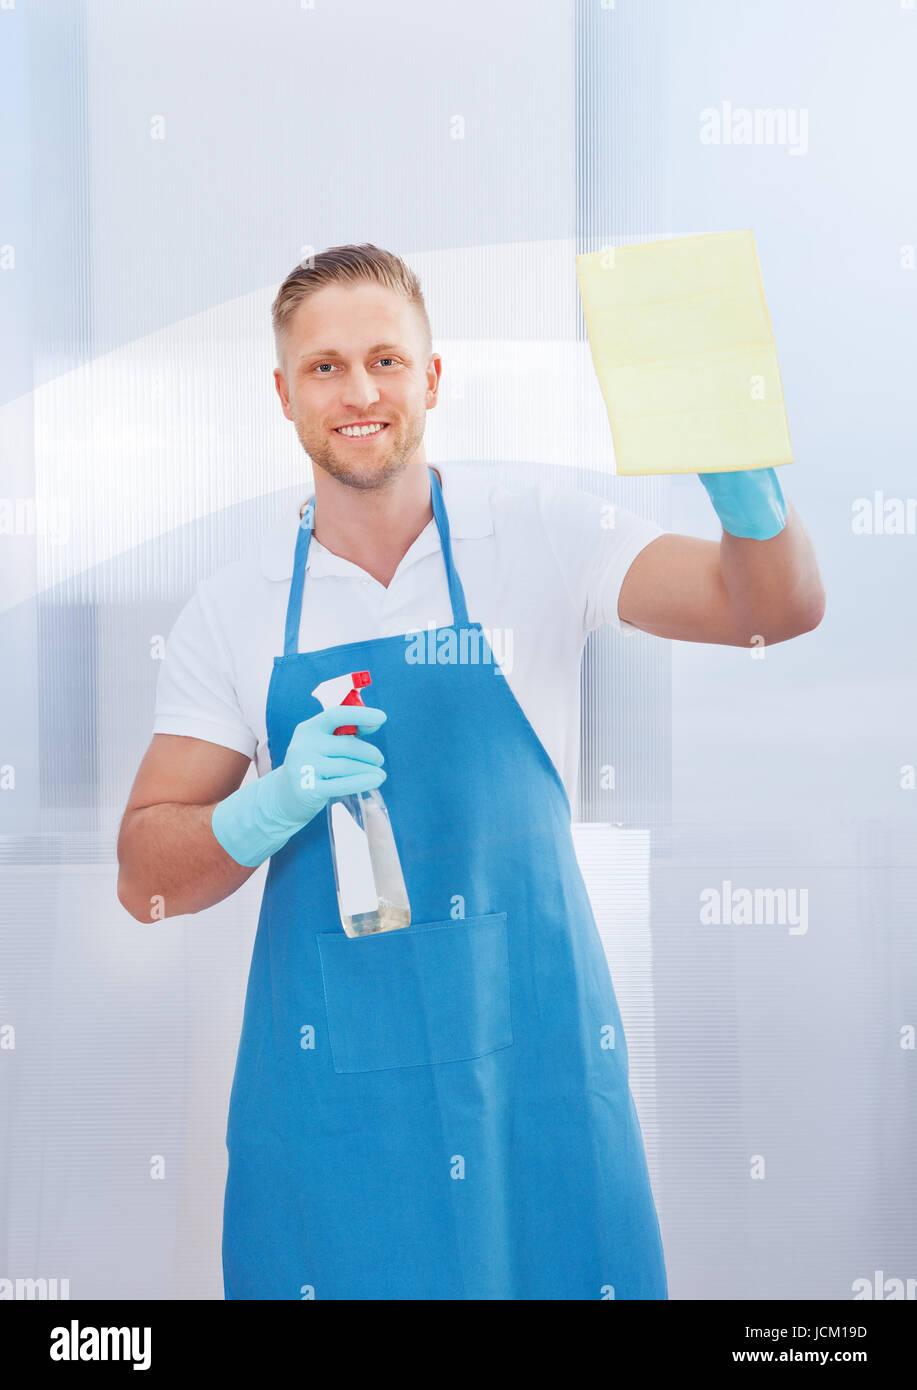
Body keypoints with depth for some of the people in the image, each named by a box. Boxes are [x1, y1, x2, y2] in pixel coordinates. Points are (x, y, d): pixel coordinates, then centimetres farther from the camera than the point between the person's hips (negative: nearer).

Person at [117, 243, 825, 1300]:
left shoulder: (540, 539, -2)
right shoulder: (232, 613, 2)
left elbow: (776, 607, -14)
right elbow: (146, 879, 2)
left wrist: (743, 486, -35)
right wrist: (279, 803, -17)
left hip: (537, 1054, 0)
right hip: (327, 1084, 1)